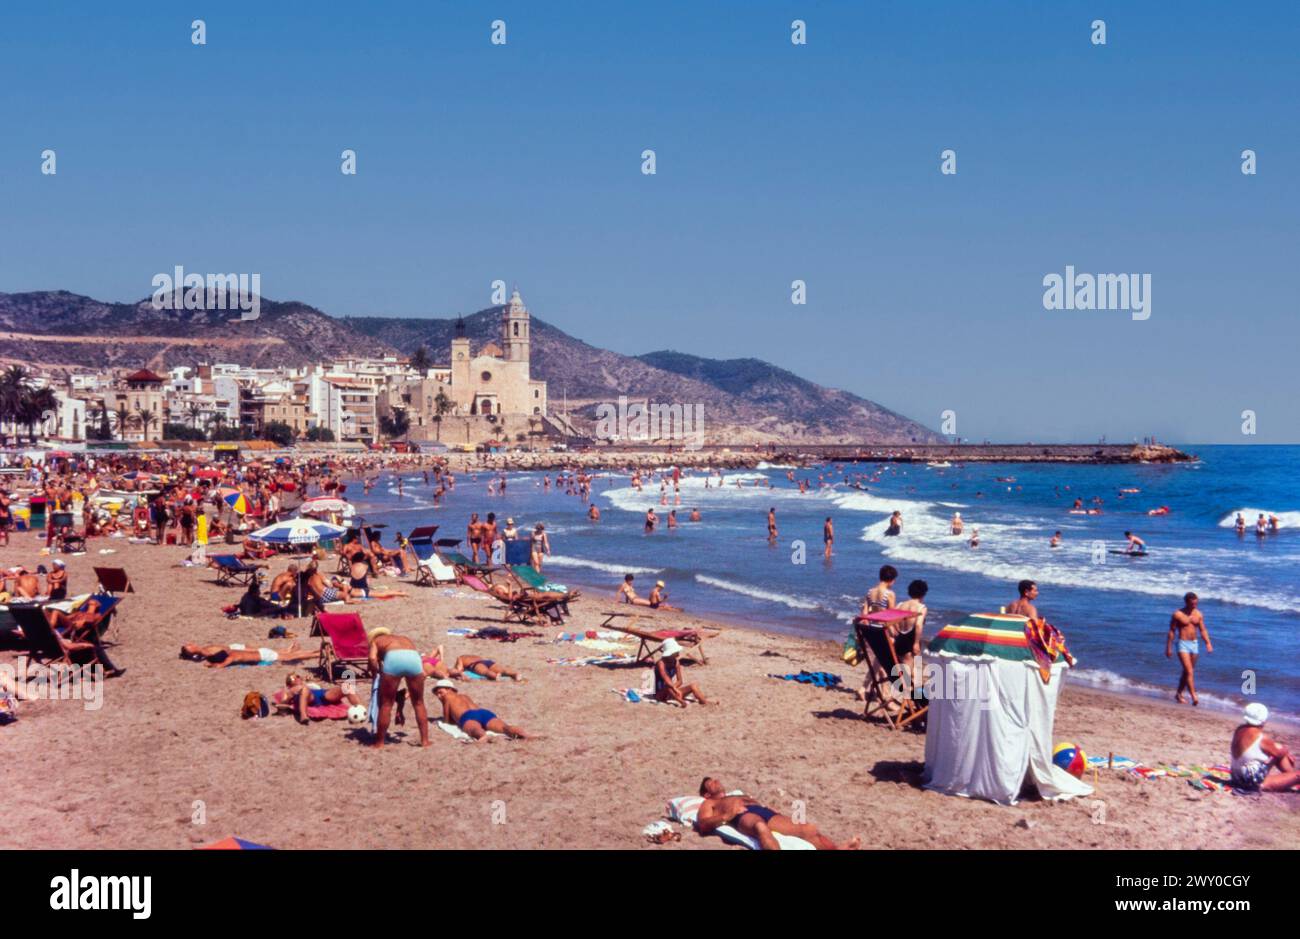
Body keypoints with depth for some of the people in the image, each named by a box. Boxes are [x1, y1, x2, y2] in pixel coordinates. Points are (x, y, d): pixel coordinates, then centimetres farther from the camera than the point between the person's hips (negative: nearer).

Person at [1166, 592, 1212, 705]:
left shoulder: (1198, 614, 6)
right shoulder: (1178, 615, -7)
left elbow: (1203, 630, 9)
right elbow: (1171, 632, -3)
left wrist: (1208, 643, -6)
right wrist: (1168, 648, -4)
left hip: (1194, 644, 5)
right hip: (1183, 644, -5)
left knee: (1187, 672, 12)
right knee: (1189, 671, -14)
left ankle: (1179, 694, 26)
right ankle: (1194, 697, -19)